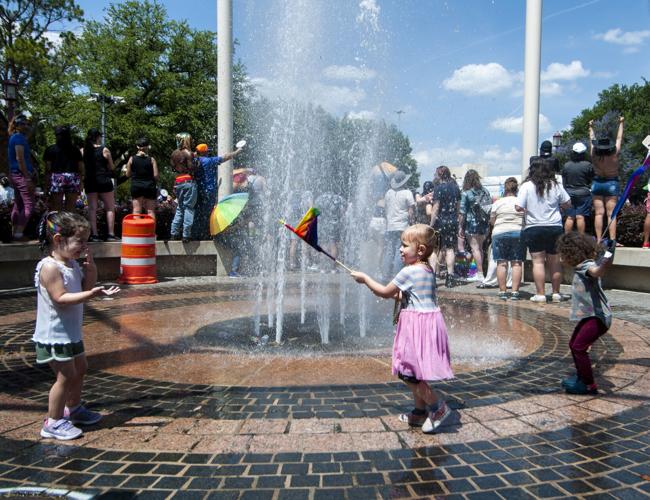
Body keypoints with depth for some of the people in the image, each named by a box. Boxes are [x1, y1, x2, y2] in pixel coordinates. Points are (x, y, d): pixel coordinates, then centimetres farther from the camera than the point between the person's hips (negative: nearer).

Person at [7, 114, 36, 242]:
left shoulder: (14, 137, 18)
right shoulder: (19, 138, -11)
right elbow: (20, 159, -18)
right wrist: (28, 178, -20)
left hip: (15, 175, 10)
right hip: (22, 175, -10)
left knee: (18, 205, 12)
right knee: (29, 205, -10)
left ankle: (15, 233, 16)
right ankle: (19, 234, -12)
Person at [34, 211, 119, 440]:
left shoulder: (72, 264, 7)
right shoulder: (50, 267, -21)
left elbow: (86, 286, 11)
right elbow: (61, 298, -29)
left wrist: (91, 267, -5)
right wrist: (92, 294, -37)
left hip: (71, 332, 10)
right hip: (54, 335, -10)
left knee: (80, 369, 22)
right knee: (65, 376, -5)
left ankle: (74, 409, 40)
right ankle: (53, 422, 8)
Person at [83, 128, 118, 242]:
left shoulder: (83, 151, 3)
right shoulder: (104, 150, -5)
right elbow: (112, 167, 1)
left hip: (89, 181, 3)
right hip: (103, 180, -3)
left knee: (92, 208, 6)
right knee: (110, 208, 5)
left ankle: (94, 234, 2)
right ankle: (111, 234, 1)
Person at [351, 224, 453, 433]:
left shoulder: (409, 271, -16)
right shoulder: (428, 270, 11)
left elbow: (385, 292, -8)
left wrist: (364, 278, 2)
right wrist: (399, 294, 15)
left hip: (417, 325, -10)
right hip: (429, 320, 10)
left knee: (408, 372, -6)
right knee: (415, 371, 17)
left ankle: (438, 406, 1)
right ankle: (420, 411, 26)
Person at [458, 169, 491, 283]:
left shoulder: (466, 194, -9)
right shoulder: (485, 191, 6)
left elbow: (462, 212, -9)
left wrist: (460, 227, -4)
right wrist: (488, 221, 19)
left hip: (472, 223, -6)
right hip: (484, 222, 6)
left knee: (475, 248, -4)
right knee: (480, 247, 14)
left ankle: (480, 274, -8)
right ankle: (478, 272, 20)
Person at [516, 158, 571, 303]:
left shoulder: (527, 186, -7)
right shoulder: (555, 186, 1)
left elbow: (518, 207, -11)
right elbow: (568, 204, 9)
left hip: (534, 229, -2)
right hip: (555, 228, 2)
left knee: (538, 261, 1)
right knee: (555, 262, 10)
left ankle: (540, 294, 0)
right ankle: (556, 293, 17)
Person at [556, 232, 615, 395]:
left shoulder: (587, 266, -19)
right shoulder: (581, 268, 13)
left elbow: (598, 271, -44)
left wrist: (609, 254, -57)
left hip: (597, 317, -11)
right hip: (589, 315, 11)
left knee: (579, 347, -13)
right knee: (573, 345, 20)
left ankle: (589, 385, -5)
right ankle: (581, 377, 34)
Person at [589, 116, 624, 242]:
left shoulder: (594, 155, -9)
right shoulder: (615, 154, -12)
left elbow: (592, 140, 8)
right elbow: (619, 138, 2)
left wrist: (591, 127, 25)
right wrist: (621, 123, 16)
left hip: (597, 183, 2)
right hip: (611, 184, -2)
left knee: (598, 213, 1)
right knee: (611, 214, -3)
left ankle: (599, 240, -3)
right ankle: (612, 240, -7)